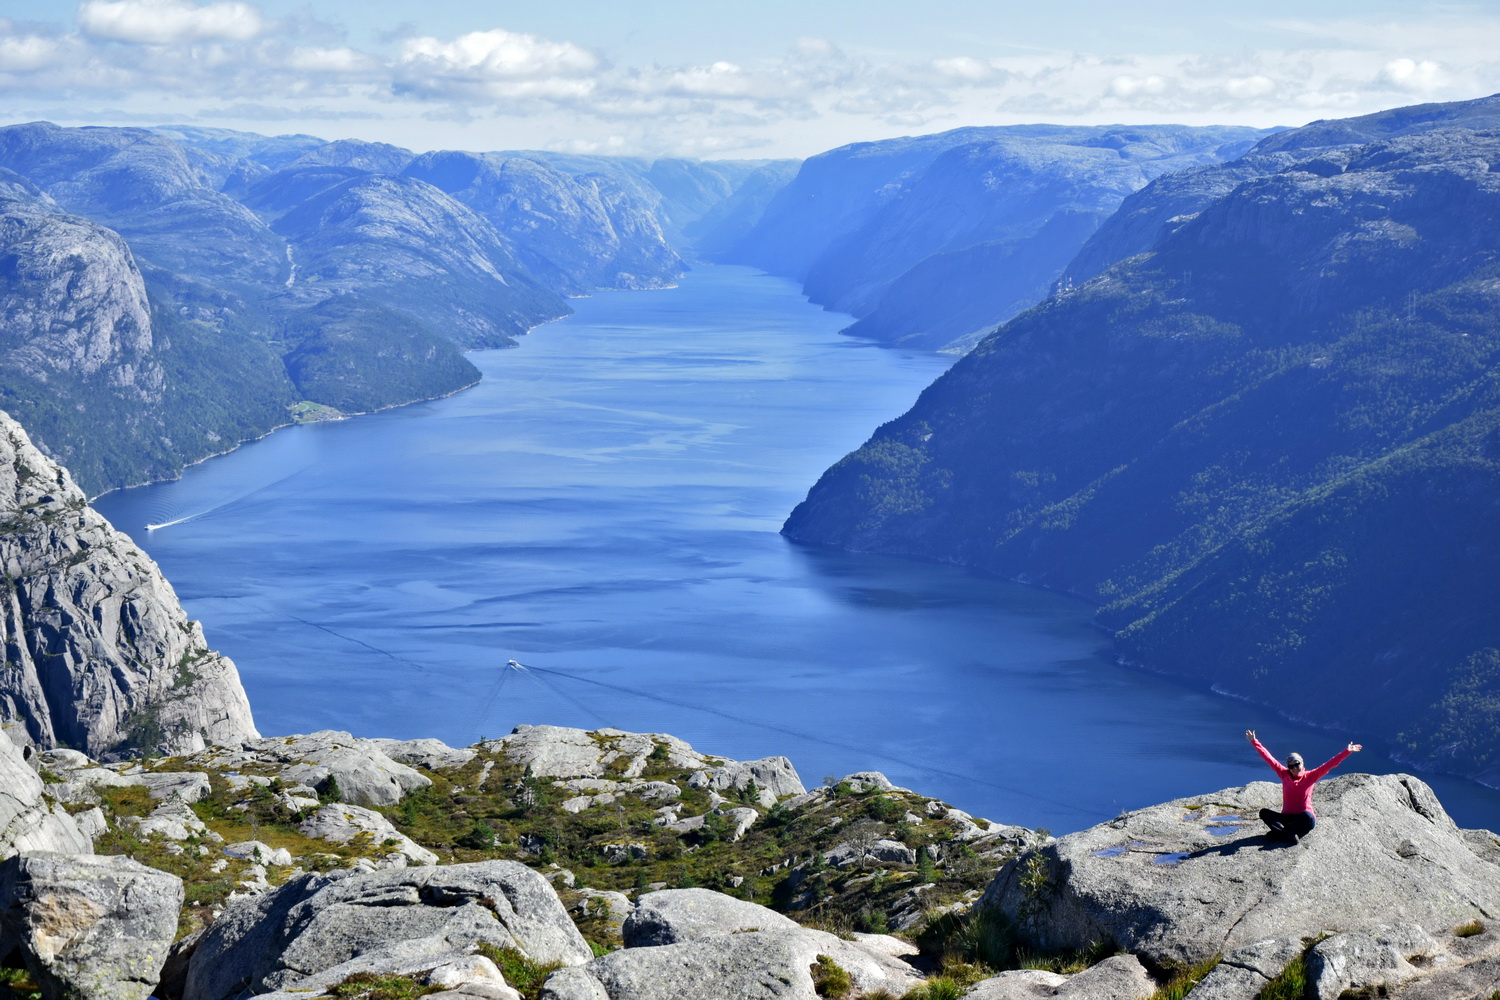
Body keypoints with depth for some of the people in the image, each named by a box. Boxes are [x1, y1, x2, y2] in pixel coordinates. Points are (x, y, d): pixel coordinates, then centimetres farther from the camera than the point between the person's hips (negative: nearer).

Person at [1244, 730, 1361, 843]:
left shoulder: (1310, 776, -2)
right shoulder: (1284, 774, 3)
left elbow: (1330, 765, -7)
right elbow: (1268, 758, 5)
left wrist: (1347, 751, -15)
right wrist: (1254, 742, 5)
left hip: (1303, 819, -3)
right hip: (1287, 817, 3)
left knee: (1308, 817, -39)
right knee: (1264, 813, -22)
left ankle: (1279, 833, -30)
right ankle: (1289, 835, -38)